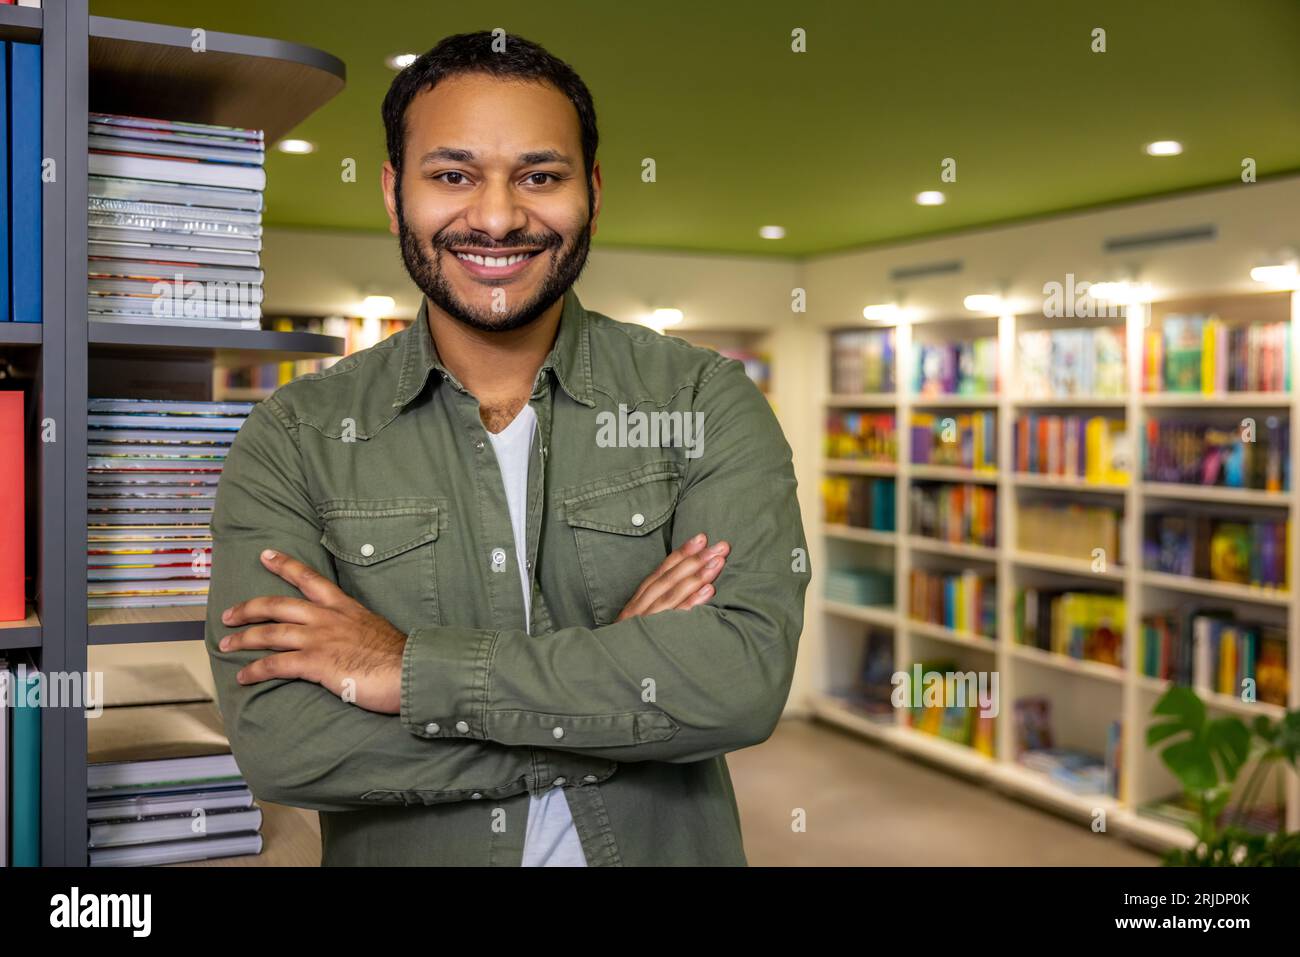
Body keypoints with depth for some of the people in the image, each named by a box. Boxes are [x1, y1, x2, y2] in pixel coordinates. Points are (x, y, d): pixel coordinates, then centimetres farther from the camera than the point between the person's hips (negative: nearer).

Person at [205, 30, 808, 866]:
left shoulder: (707, 402, -11)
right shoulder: (293, 439, -10)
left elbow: (748, 673, -24)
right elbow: (277, 738, -20)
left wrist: (406, 669, -24)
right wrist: (620, 675, -22)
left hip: (664, 846, 0)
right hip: (396, 851, 0)